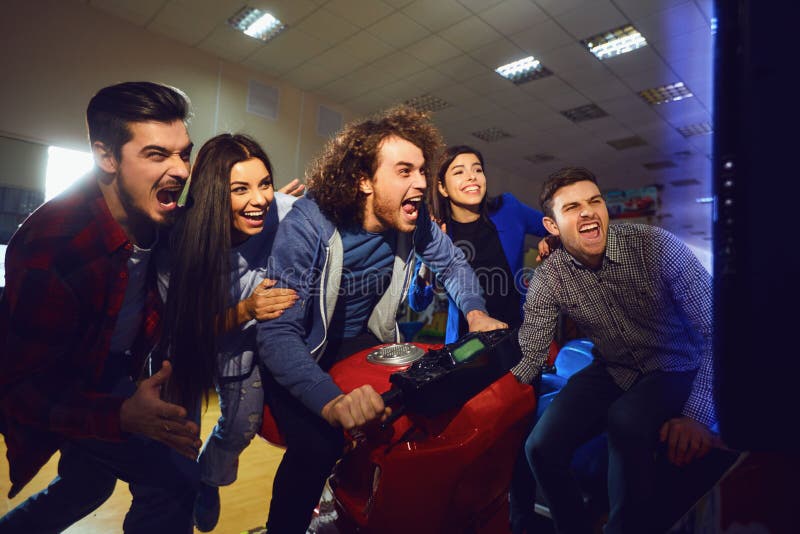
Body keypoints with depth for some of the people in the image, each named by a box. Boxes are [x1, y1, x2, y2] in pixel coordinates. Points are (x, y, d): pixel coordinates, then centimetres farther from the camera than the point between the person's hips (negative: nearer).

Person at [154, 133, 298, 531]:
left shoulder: (284, 211, -29)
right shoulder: (180, 238, -31)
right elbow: (185, 324, -22)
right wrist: (244, 311, -38)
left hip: (246, 345, 2)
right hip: (191, 345, -2)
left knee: (240, 431, 15)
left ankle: (208, 482, 51)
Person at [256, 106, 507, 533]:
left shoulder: (413, 220, -11)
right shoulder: (308, 227, -28)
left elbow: (452, 264, 6)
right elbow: (278, 333, -32)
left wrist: (476, 313, -14)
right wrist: (331, 400, -47)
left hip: (361, 343, 5)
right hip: (302, 355, -4)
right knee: (319, 445, -27)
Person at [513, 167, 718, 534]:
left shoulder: (656, 246, -20)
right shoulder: (548, 278, -12)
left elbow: (716, 328, -19)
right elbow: (529, 356, -9)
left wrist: (698, 415, -28)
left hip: (676, 369, -2)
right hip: (611, 370, 3)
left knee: (625, 421, -34)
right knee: (541, 447, -13)